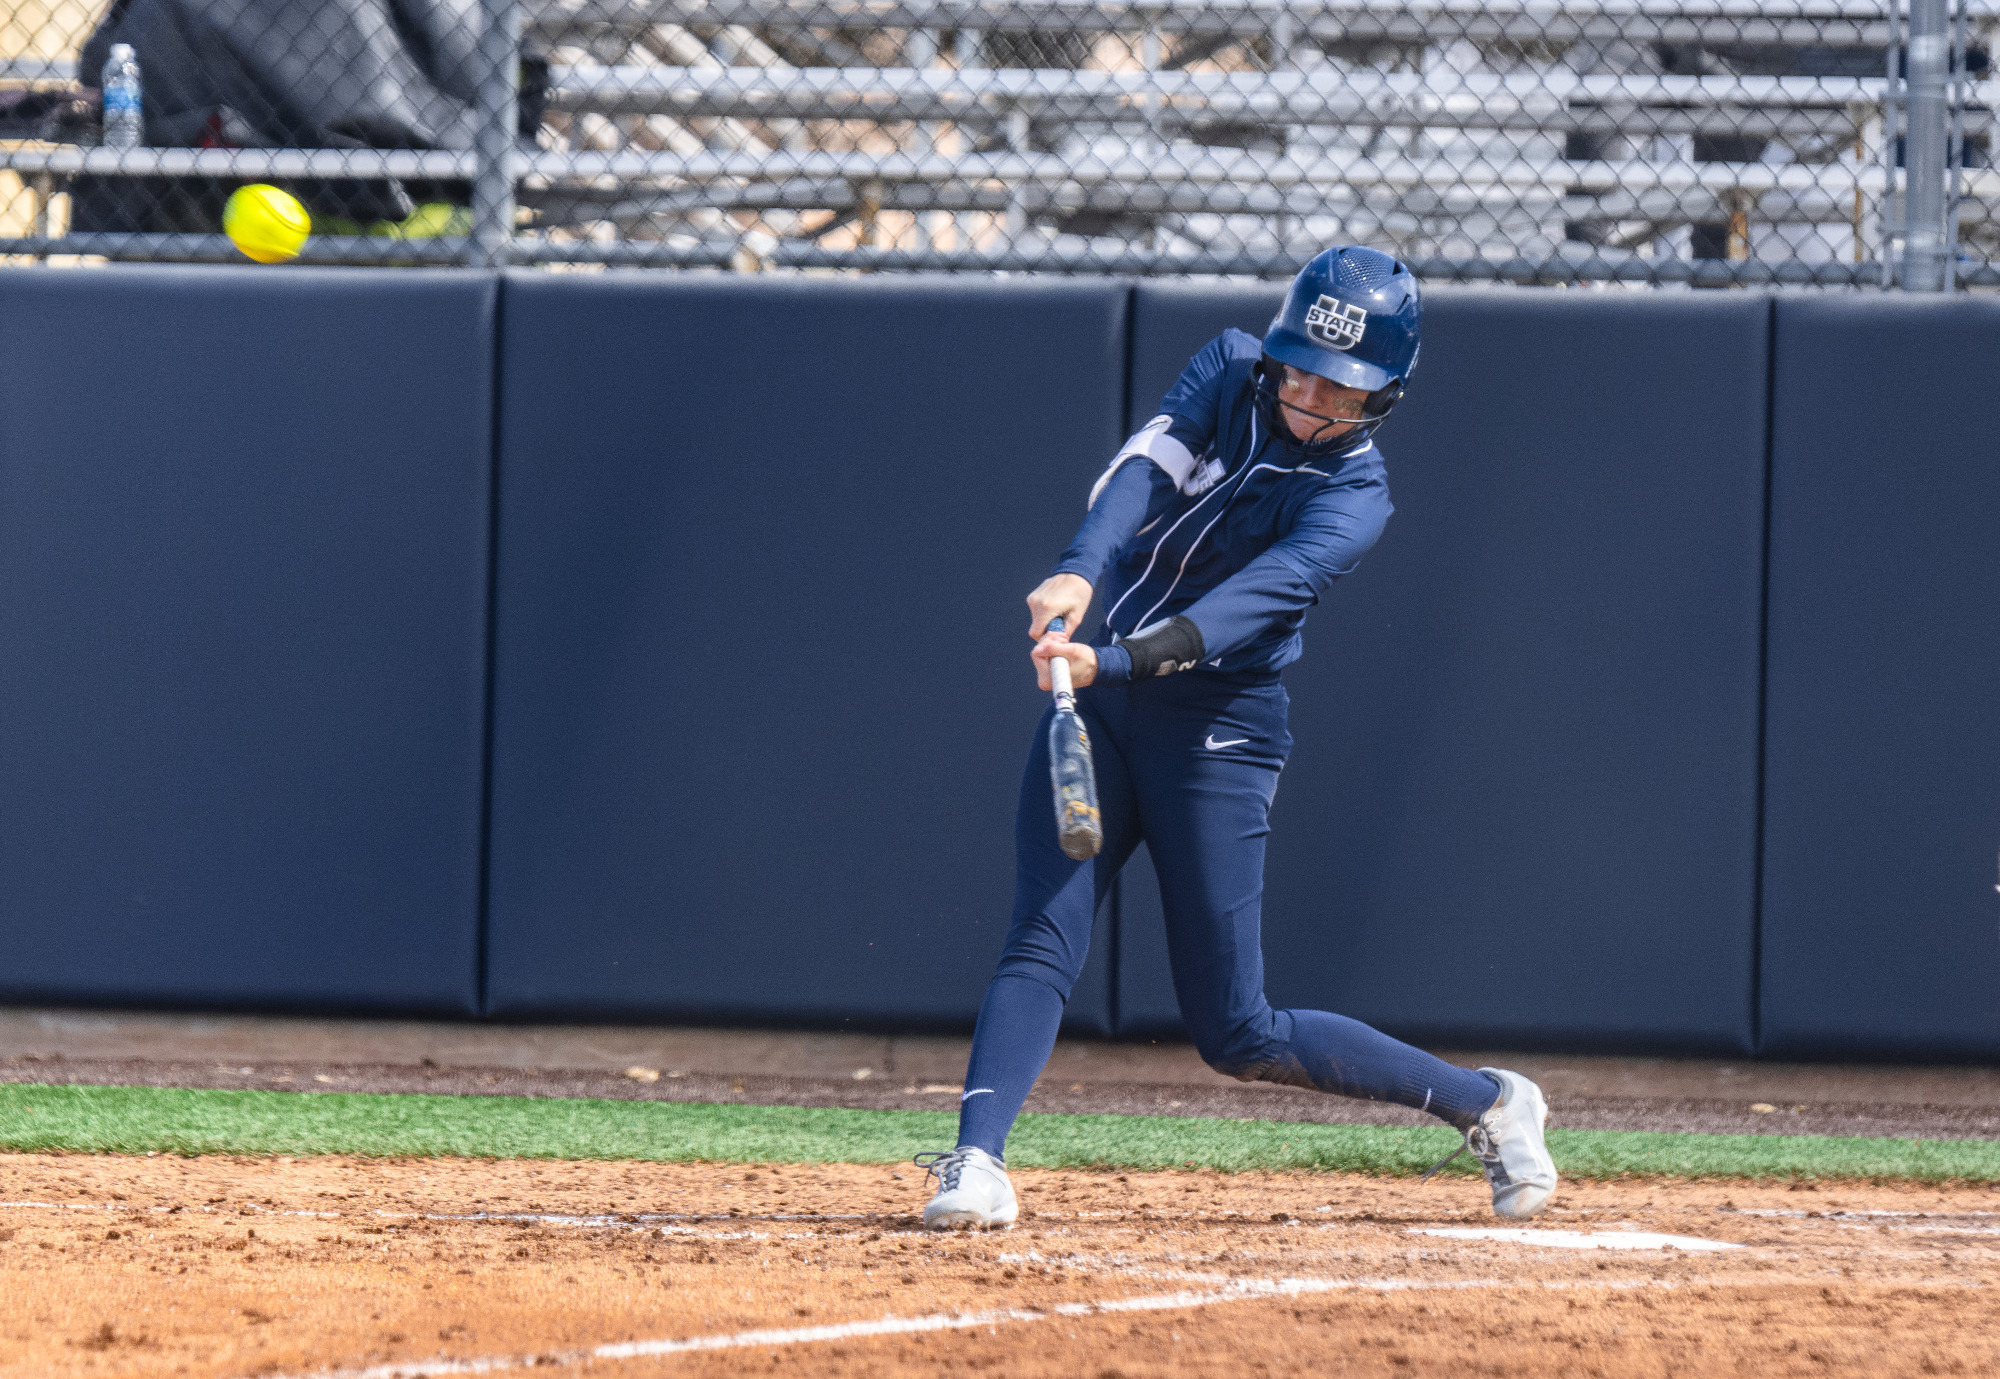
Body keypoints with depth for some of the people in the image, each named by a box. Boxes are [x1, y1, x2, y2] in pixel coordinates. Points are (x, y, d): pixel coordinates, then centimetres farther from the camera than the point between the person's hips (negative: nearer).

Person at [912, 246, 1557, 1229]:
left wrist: (1115, 661, -46)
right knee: (1042, 941, -17)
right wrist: (1080, 572, -38)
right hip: (1102, 696, 4)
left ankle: (1487, 1105, 16)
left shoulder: (1353, 500, -14)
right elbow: (1146, 467, -18)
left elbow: (1254, 598, -30)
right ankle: (976, 1164, -27)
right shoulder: (1233, 369, -1)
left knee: (1235, 1035, -1)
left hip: (1216, 729, -4)